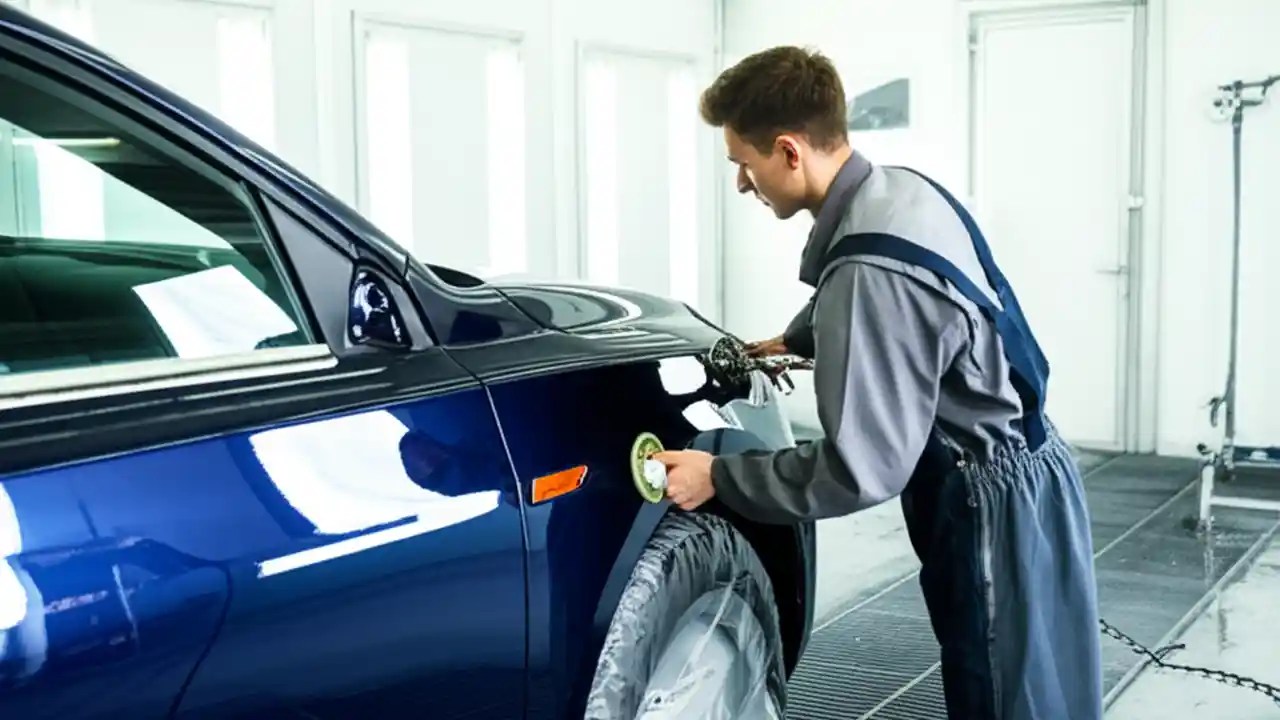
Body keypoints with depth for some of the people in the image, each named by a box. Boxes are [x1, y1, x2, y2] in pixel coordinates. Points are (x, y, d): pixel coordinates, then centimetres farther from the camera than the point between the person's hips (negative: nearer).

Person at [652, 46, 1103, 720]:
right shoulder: (899, 189, 1)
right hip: (1019, 474, 10)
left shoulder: (875, 268, -30)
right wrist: (793, 341, 25)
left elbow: (859, 470, -27)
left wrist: (718, 477, -17)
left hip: (998, 507, -10)